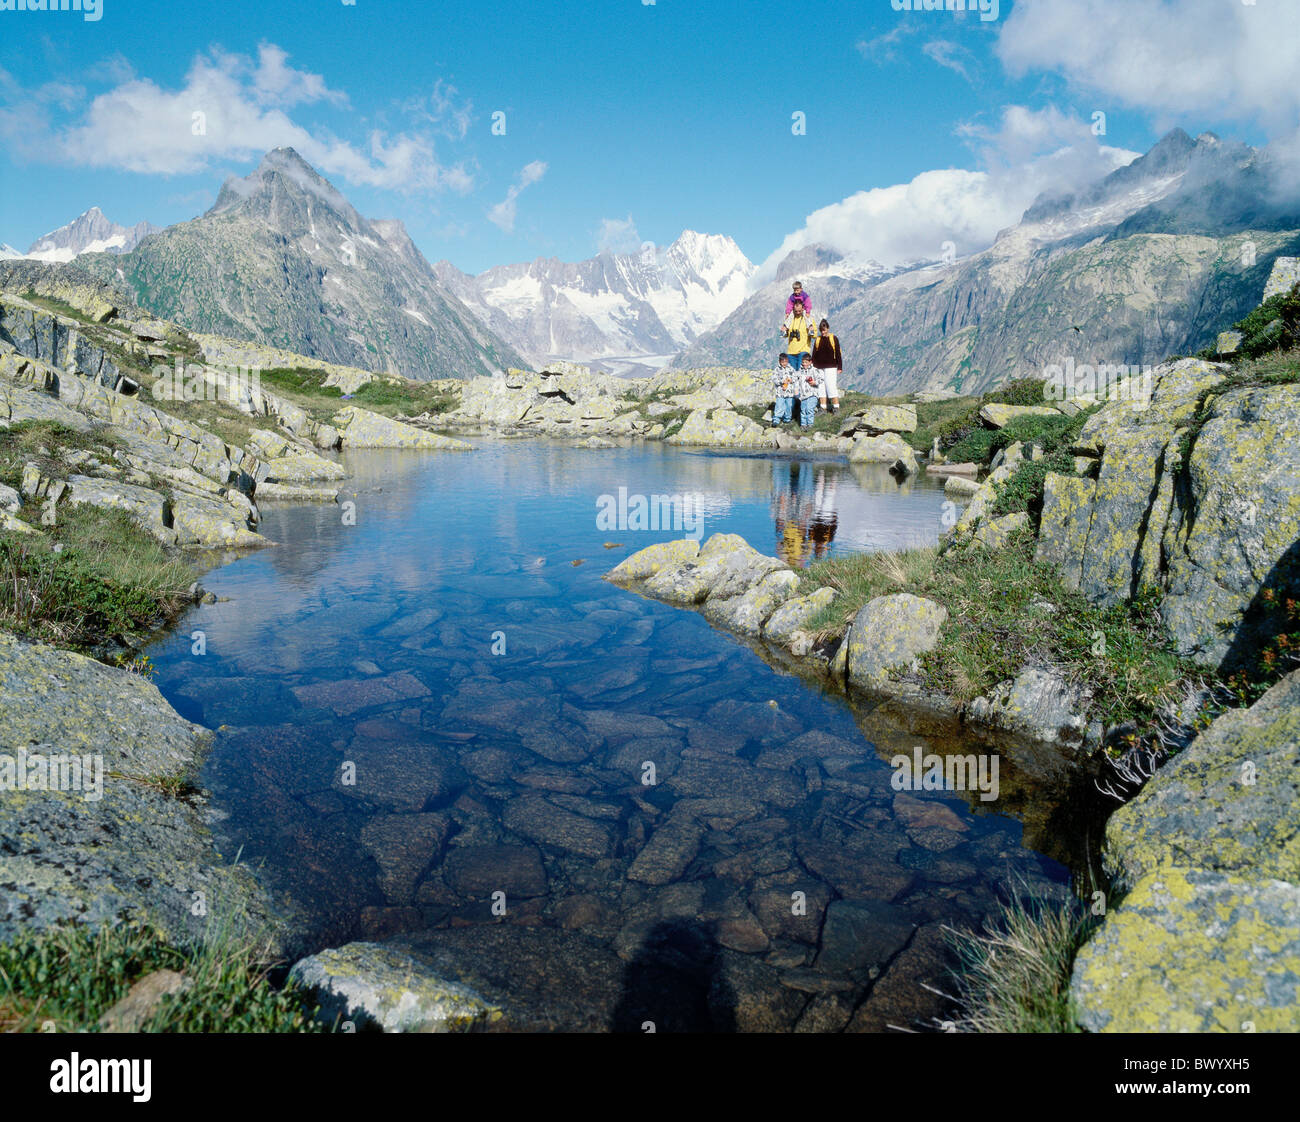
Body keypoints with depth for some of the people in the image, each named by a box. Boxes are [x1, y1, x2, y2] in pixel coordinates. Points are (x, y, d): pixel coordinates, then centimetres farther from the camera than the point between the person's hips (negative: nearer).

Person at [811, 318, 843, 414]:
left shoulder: (833, 339, 0)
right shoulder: (818, 340, 9)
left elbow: (838, 354, 0)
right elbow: (814, 354, 14)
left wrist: (840, 367, -4)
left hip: (831, 368, -4)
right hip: (819, 368, 4)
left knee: (831, 386, -9)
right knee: (821, 387, 5)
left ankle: (836, 407, -3)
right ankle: (822, 407, 10)